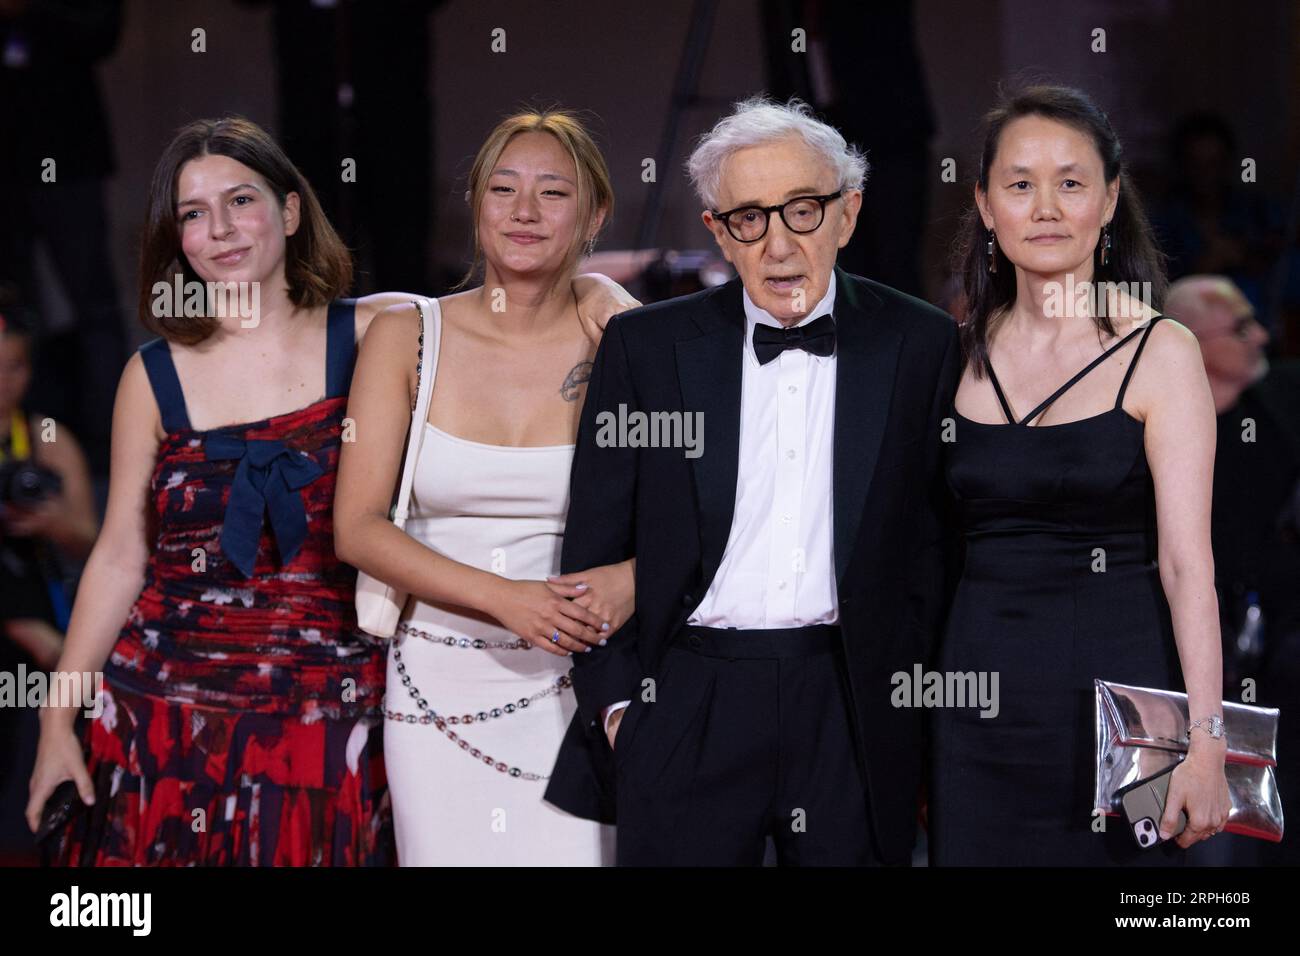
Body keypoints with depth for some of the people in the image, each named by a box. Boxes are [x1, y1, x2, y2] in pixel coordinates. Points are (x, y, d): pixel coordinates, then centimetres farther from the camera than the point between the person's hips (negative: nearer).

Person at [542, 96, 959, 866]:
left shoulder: (920, 345, 3)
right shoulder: (645, 347, 3)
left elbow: (938, 539, 5)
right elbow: (597, 541, 6)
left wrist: (926, 715, 1)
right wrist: (615, 701, 1)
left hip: (856, 714, 0)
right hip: (687, 709, 0)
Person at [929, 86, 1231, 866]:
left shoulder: (1161, 354, -4)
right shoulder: (963, 354, 8)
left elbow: (1187, 562, -10)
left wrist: (1205, 741, -18)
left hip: (1114, 686, -3)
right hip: (981, 705, 4)